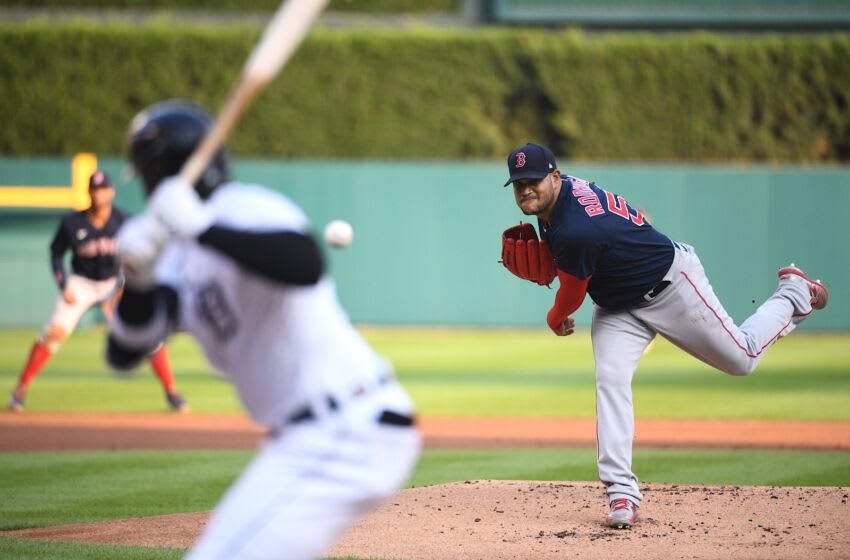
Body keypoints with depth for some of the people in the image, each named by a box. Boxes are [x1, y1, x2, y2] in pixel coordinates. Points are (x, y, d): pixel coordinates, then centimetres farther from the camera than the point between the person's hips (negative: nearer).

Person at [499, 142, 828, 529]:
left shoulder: (575, 232, -37)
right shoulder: (561, 191, -10)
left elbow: (572, 295, -20)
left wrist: (556, 319, 3)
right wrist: (542, 259, -7)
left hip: (672, 286, -8)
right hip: (618, 308, 8)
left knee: (742, 358, 7)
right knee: (610, 380, -14)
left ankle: (794, 294, 35)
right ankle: (621, 493, -18)